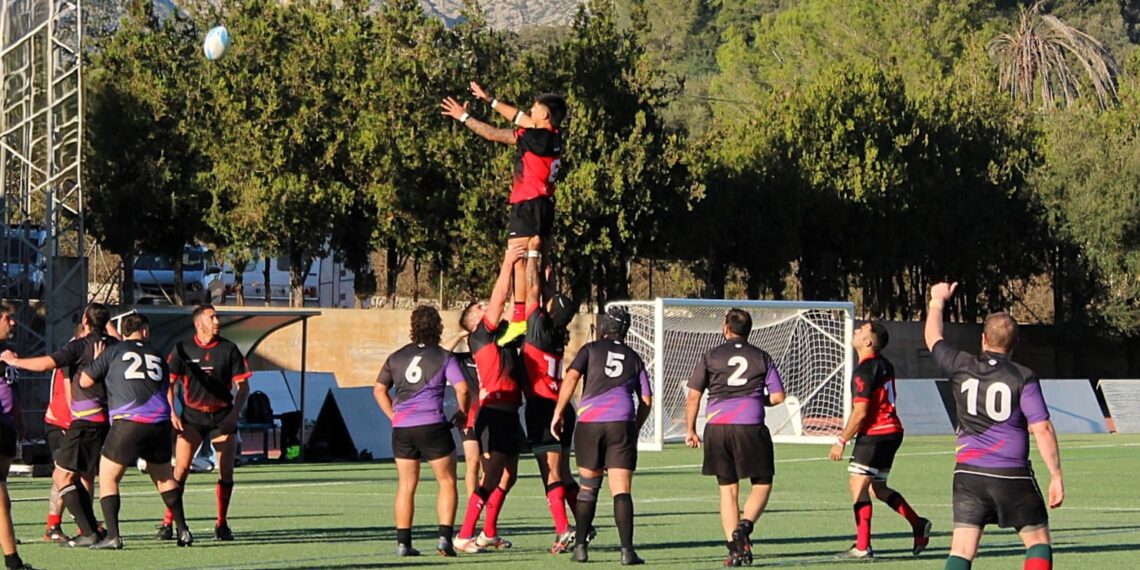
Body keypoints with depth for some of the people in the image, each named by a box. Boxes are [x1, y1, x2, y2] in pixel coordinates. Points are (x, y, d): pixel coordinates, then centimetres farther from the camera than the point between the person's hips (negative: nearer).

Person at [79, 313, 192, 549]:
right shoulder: (158, 357, 18)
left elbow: (85, 381, 8)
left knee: (108, 478, 5)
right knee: (165, 477, 21)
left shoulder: (113, 352, 6)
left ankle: (113, 536, -7)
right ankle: (183, 531, 21)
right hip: (160, 422, 4)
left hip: (128, 423, -4)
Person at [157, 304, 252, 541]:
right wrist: (171, 413, -7)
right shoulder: (182, 349, -1)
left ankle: (222, 524, 8)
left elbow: (243, 386, 2)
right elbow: (169, 383, 5)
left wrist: (234, 413, -11)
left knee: (226, 472, -4)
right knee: (181, 468, -12)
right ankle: (168, 522, -7)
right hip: (192, 415, -1)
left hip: (222, 416, 1)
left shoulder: (229, 349, 0)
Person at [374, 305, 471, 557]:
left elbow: (379, 389, 17)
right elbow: (462, 388, -9)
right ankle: (445, 537, -5)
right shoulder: (444, 357, 0)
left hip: (401, 426, 4)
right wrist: (462, 413, 7)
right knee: (447, 482, 6)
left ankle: (403, 542, 7)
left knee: (406, 485, 10)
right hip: (432, 425, -4)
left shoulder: (397, 357, 14)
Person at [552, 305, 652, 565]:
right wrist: (635, 429, 25)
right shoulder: (633, 358, 17)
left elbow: (571, 378, -3)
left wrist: (558, 413, -1)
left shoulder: (591, 350, 11)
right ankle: (627, 550, -13)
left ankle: (580, 547, 11)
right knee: (621, 490, -3)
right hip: (621, 423, 0)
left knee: (588, 487, 13)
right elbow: (646, 400, 14)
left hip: (589, 421, 0)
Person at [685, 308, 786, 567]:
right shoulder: (762, 357, 7)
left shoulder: (711, 356, 7)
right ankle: (744, 526, -16)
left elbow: (693, 397, 4)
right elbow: (778, 396, 4)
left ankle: (734, 548, 3)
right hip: (751, 427, -1)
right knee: (762, 484, 10)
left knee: (728, 488, 9)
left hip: (717, 427, 1)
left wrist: (691, 430, 13)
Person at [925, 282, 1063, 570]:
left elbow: (933, 339, 23)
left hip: (969, 472, 2)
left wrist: (937, 301, 40)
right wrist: (1056, 476, -6)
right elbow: (1042, 429, -11)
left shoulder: (961, 367, 3)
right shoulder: (1023, 378, -6)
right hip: (1012, 475, -2)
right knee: (1038, 540, 11)